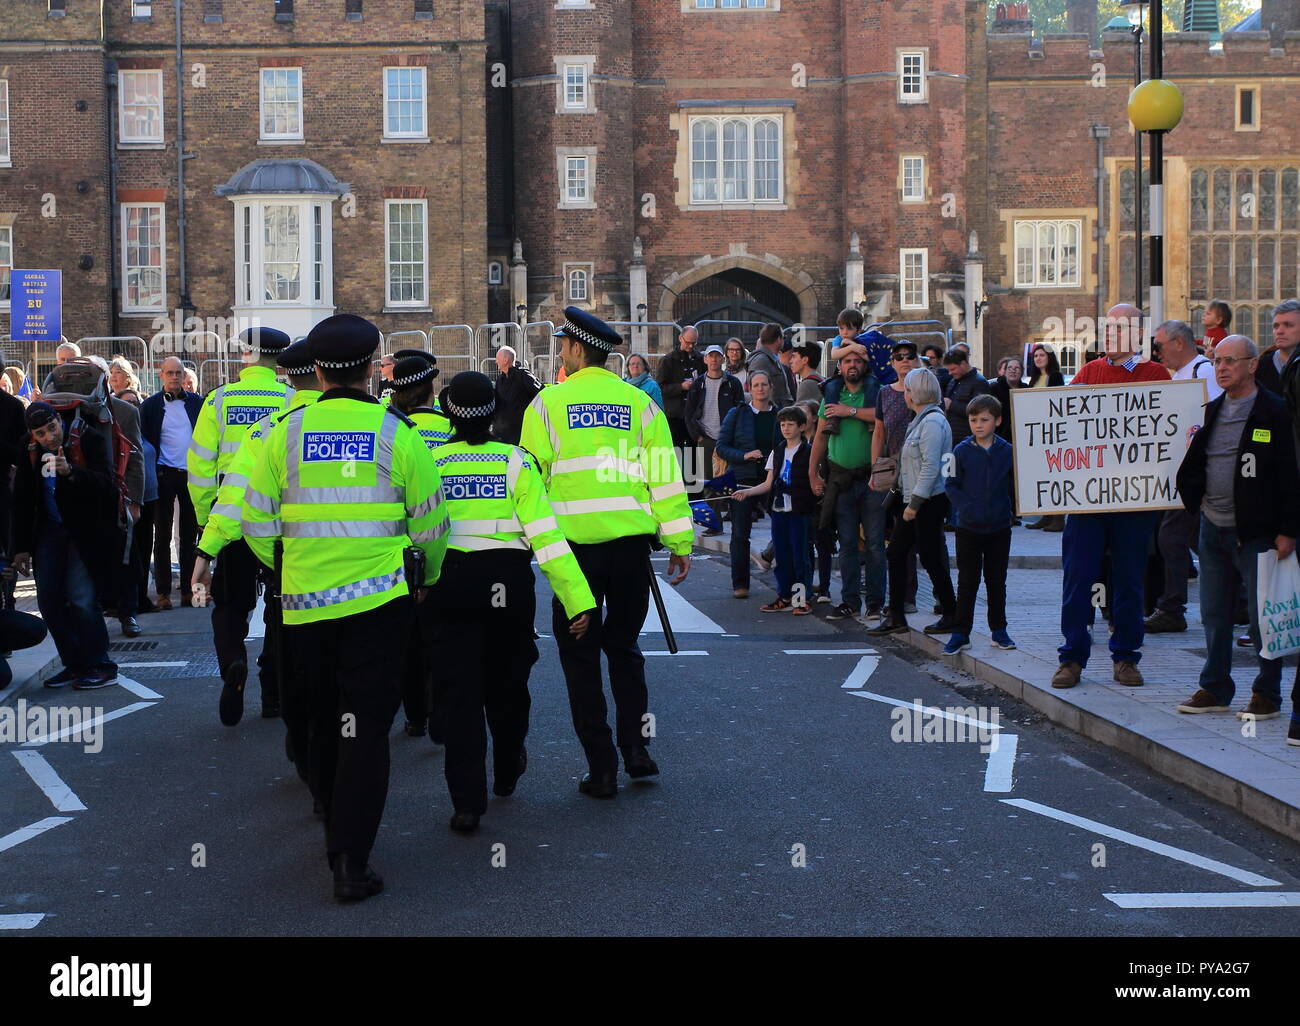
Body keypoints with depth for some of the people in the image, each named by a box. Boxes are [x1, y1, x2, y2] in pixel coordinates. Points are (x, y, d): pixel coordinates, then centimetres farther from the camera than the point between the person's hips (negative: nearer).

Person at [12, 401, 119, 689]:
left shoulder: (89, 441, -8)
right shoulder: (31, 453, 4)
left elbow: (106, 483, -18)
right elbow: (22, 501, 11)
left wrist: (71, 471, -34)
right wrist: (21, 547, 8)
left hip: (85, 532, -5)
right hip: (49, 531, 5)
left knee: (80, 599, -14)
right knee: (49, 601, 1)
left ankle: (101, 666, -1)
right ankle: (74, 665, 13)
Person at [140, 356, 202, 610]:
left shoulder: (196, 402, 7)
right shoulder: (151, 405, 0)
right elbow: (144, 440, 1)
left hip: (192, 474, 2)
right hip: (165, 475, -2)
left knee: (190, 533, 6)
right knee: (163, 534, 2)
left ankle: (189, 589, 11)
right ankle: (163, 591, 5)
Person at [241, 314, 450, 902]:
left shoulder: (286, 433, -1)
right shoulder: (396, 433, -5)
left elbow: (256, 522, 4)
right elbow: (430, 522, 1)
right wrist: (426, 578, 20)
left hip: (305, 603, 2)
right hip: (377, 600, -2)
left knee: (324, 722, 19)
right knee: (365, 728, 1)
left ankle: (336, 834, 34)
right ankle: (352, 862, -2)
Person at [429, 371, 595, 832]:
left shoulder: (430, 463, -2)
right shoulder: (516, 461, -5)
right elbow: (545, 533, -11)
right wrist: (579, 599, -12)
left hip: (450, 582, 0)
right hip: (508, 582, 1)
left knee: (459, 690, 2)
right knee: (506, 681, 19)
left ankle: (467, 801, -3)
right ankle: (507, 771, 42)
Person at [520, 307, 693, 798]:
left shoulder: (547, 403, 0)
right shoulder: (640, 403, 4)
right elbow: (665, 476, 2)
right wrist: (679, 542, 6)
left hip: (574, 545, -2)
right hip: (630, 542, 2)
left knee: (580, 656, 8)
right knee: (624, 646, 21)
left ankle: (601, 767, 6)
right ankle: (635, 746, 14)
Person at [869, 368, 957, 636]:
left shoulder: (933, 421, -16)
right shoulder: (920, 420, 15)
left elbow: (931, 466, -21)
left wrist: (914, 503, -21)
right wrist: (906, 499, 18)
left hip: (930, 501, -10)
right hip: (914, 499, 10)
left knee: (929, 557, -3)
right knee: (896, 552, 8)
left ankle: (951, 616, 9)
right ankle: (895, 617, 12)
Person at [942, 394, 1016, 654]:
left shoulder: (1008, 451, 0)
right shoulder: (961, 451, -2)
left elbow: (1015, 486, 6)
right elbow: (951, 486, -2)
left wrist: (1011, 508, -6)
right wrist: (966, 507, -14)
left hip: (999, 527, 1)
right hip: (968, 527, -1)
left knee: (997, 581, 11)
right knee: (967, 582, 2)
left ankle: (999, 630, 21)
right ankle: (961, 634, 7)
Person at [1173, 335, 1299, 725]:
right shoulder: (1211, 411, 11)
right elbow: (1192, 463, 21)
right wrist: (1194, 497, 2)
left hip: (1255, 532, -6)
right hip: (1212, 528, 6)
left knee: (1263, 618, 1)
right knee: (1214, 615, 11)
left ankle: (1267, 694, 10)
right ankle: (1215, 689, 20)